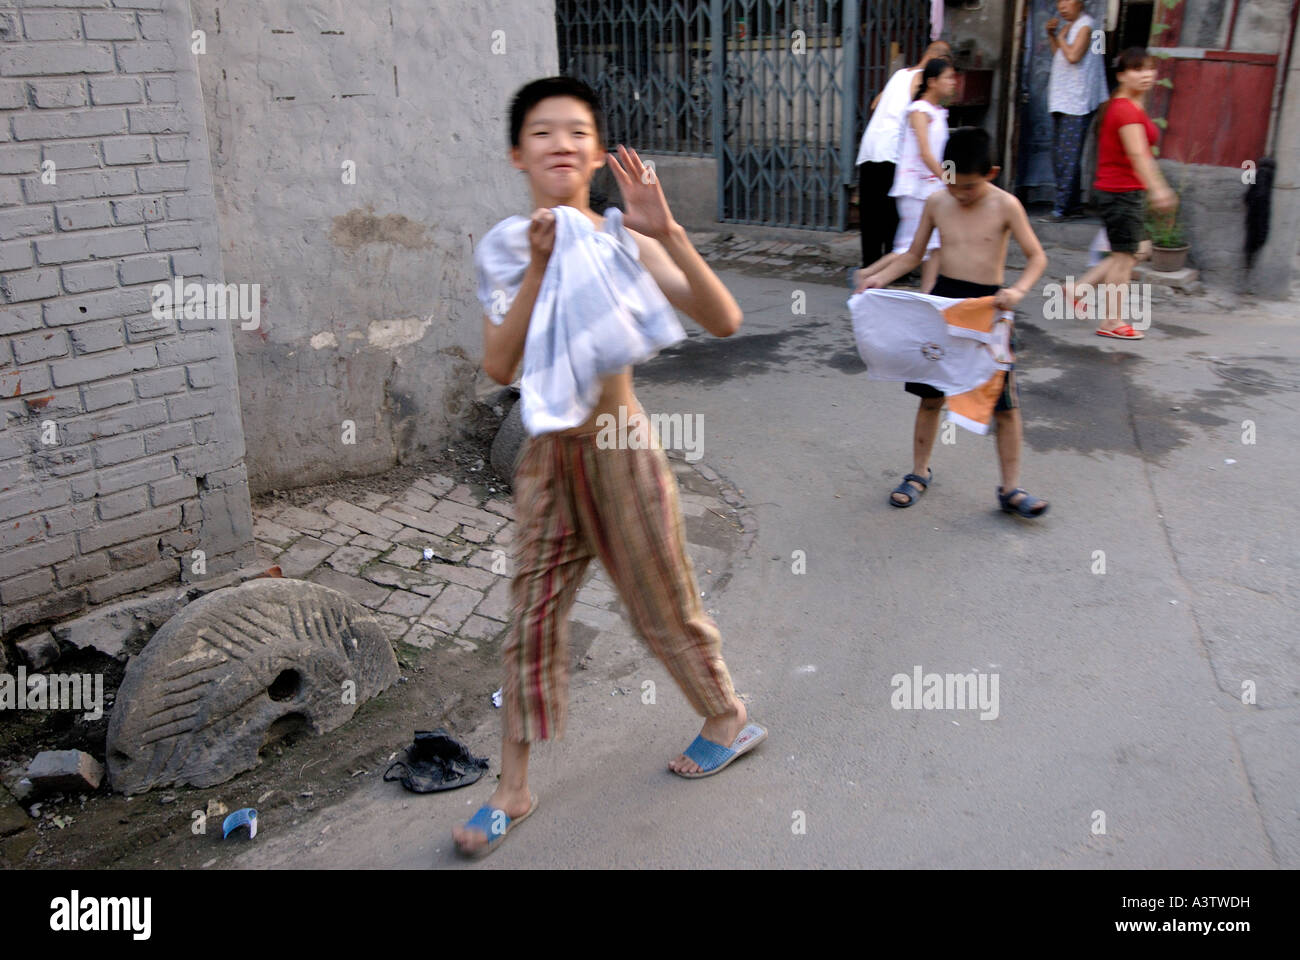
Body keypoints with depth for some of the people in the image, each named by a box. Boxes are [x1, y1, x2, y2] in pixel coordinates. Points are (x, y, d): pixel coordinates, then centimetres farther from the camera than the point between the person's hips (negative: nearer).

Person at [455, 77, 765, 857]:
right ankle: (513, 790, 25)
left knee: (664, 605, 12)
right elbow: (500, 367, -14)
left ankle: (731, 720, 39)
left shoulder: (624, 242, -11)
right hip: (547, 453, 3)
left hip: (620, 448, -3)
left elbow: (724, 322, -21)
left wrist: (668, 231, -31)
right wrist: (539, 268, -23)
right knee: (533, 618, 10)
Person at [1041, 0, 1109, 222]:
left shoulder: (1085, 25, -8)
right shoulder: (1070, 27, 19)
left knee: (1068, 158, -12)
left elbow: (1073, 56, -20)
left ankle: (1061, 209, -13)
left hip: (1076, 103, -10)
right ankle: (1073, 206, 16)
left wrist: (1061, 36, -6)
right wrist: (1052, 35, 10)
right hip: (1062, 102, 10)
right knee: (1059, 158, 10)